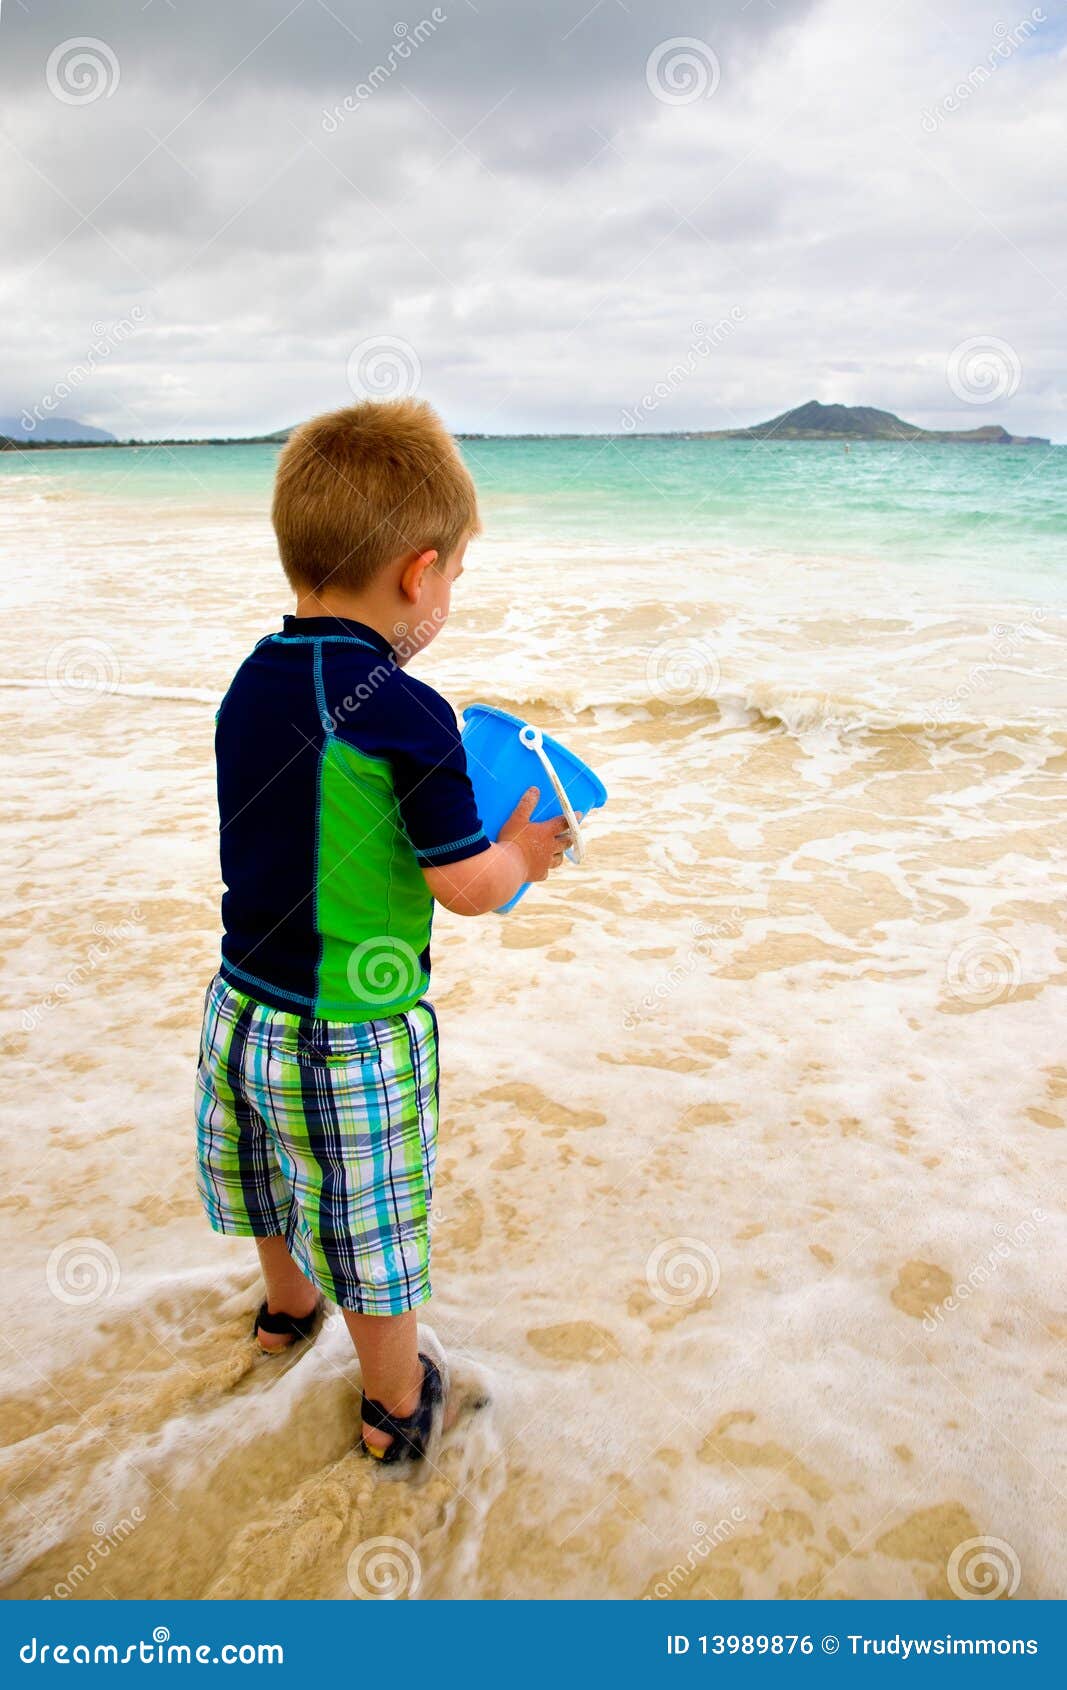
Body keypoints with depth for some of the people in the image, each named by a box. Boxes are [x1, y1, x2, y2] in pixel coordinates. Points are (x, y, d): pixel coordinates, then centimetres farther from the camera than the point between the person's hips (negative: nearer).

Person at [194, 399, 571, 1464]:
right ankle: (396, 1407, 38)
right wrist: (521, 851, 2)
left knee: (282, 1188, 31)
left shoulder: (251, 683, -2)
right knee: (371, 1230, 15)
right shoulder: (406, 714, -25)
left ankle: (287, 1306, 58)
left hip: (243, 1007, 7)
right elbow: (469, 886, -20)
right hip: (352, 1035, -7)